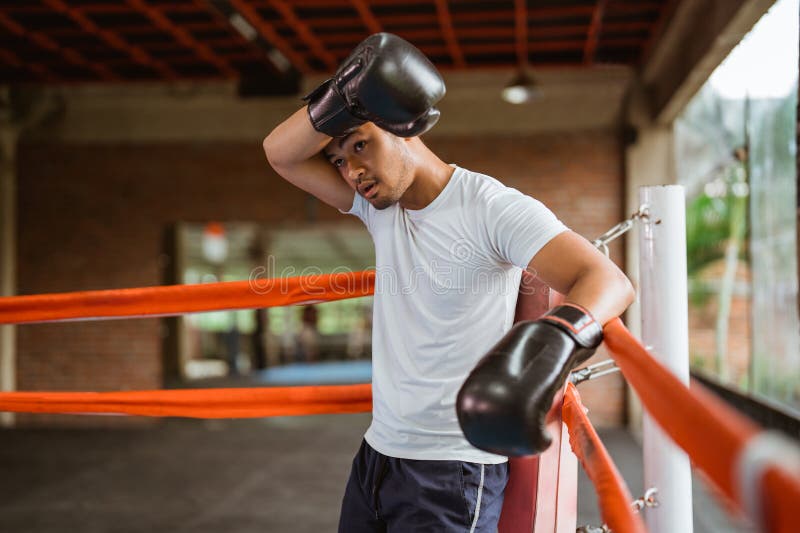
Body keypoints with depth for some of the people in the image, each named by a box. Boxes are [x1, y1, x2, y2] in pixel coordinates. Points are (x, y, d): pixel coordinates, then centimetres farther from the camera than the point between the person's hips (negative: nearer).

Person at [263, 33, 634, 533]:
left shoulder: (492, 208, -16)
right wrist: (344, 97, -17)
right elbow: (281, 153, 1)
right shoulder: (380, 205, 5)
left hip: (453, 472, -6)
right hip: (376, 453, 7)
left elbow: (609, 280, -28)